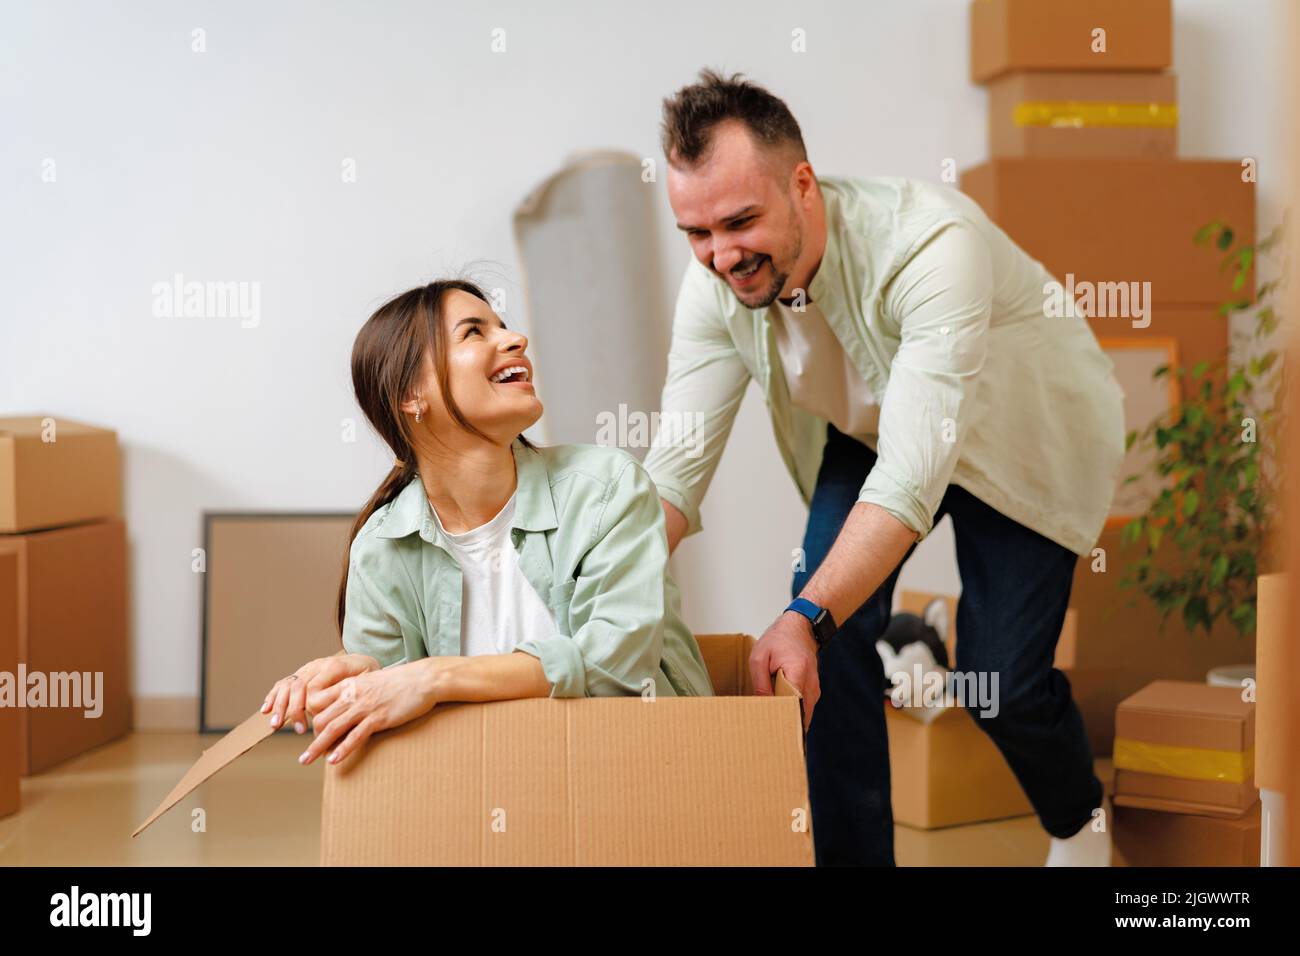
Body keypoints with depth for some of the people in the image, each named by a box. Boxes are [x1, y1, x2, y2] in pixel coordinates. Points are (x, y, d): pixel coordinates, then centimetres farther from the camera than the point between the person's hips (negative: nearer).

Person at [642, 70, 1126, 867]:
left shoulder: (930, 246, -41)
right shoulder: (716, 286, -22)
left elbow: (913, 474, -46)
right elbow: (675, 469, -20)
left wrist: (808, 616, -57)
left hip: (1022, 438, -4)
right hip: (866, 434, 5)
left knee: (1001, 680, -8)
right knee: (828, 629, -15)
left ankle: (1079, 823, 26)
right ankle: (851, 852, 3)